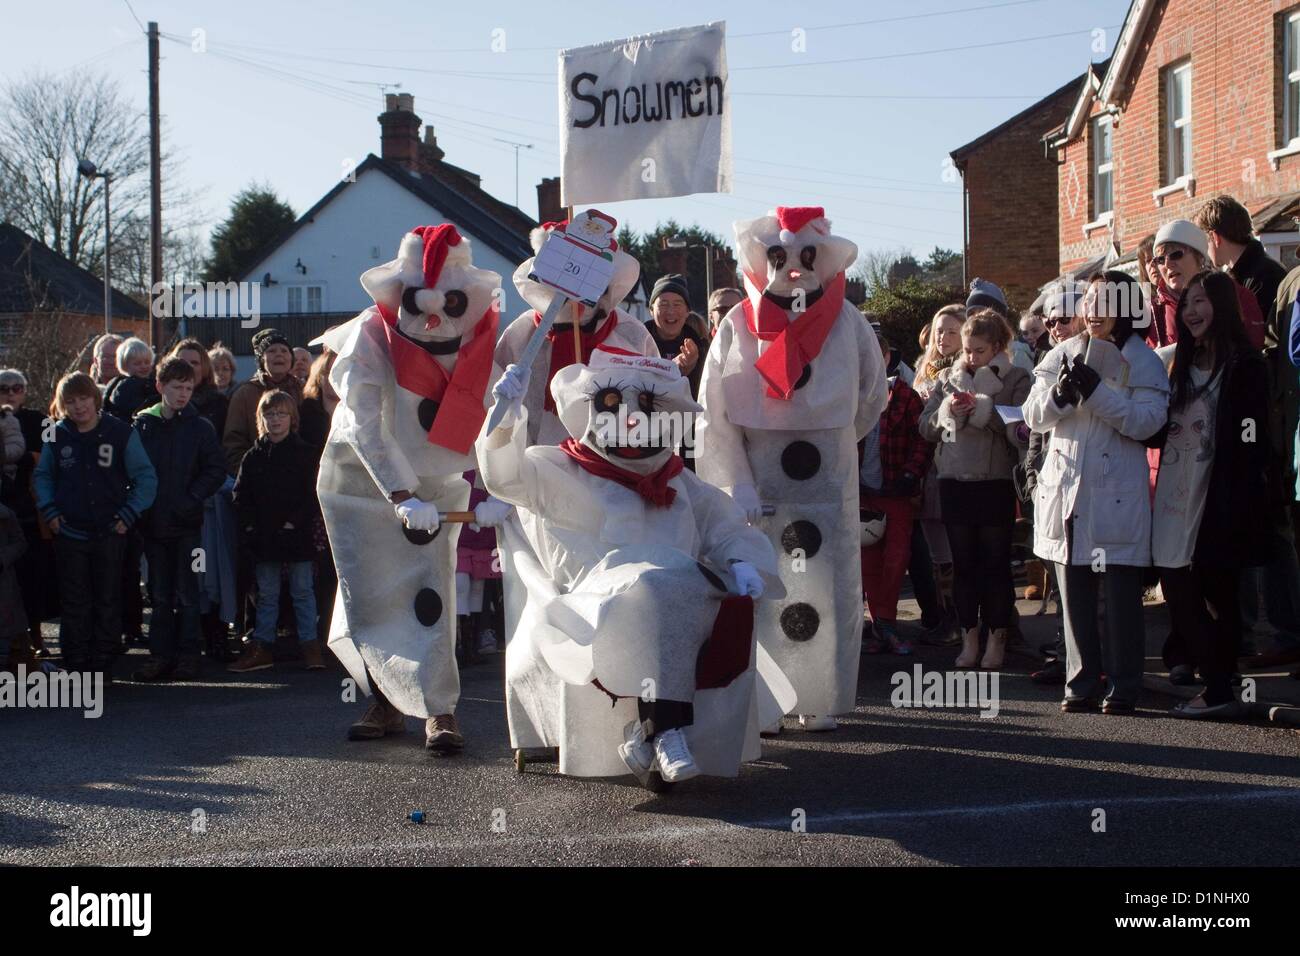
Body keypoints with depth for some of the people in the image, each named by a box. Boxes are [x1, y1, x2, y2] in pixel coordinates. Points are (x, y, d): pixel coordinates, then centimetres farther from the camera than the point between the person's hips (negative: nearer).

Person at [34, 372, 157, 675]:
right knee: (74, 603, 4)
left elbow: (146, 478, -2)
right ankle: (75, 663, 10)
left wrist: (128, 514, -9)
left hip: (109, 533, -1)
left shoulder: (120, 433, -5)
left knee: (108, 602, 6)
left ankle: (102, 661, 14)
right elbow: (43, 476, 16)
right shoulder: (57, 436, 2)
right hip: (69, 533, 1)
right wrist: (49, 511, 2)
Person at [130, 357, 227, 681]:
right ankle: (160, 654, 14)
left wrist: (191, 499, -12)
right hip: (154, 523, 2)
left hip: (187, 523, -2)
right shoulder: (142, 424, 5)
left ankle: (187, 655, 10)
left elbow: (216, 470, -2)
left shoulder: (200, 427, 0)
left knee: (187, 594, 2)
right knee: (160, 594, 8)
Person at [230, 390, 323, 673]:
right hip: (263, 536, 3)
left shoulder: (304, 453, 0)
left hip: (296, 534, -3)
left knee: (302, 591, 3)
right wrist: (249, 525, -5)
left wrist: (295, 522, -13)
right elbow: (241, 495, 7)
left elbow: (312, 494, -4)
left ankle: (310, 646, 8)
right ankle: (261, 647, 13)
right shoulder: (253, 456, 8)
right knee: (266, 594, 9)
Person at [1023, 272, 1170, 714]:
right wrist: (1060, 394, -15)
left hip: (1116, 494, -3)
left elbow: (1147, 421, -12)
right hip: (1065, 488, 4)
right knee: (1074, 592, 7)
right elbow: (1034, 416, 6)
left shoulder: (1143, 361, 1)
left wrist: (1095, 391, -20)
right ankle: (1081, 682, 14)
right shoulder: (1062, 355, 11)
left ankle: (1123, 686, 6)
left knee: (1121, 592, -2)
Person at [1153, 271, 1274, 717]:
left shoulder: (1244, 365, -7)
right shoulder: (1182, 364, 17)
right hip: (1177, 497, 7)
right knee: (1176, 589, 4)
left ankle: (1219, 688, 1)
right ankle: (1219, 685, 10)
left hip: (1217, 497, -7)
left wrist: (1239, 506, -18)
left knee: (1218, 593, -4)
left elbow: (1249, 440, -13)